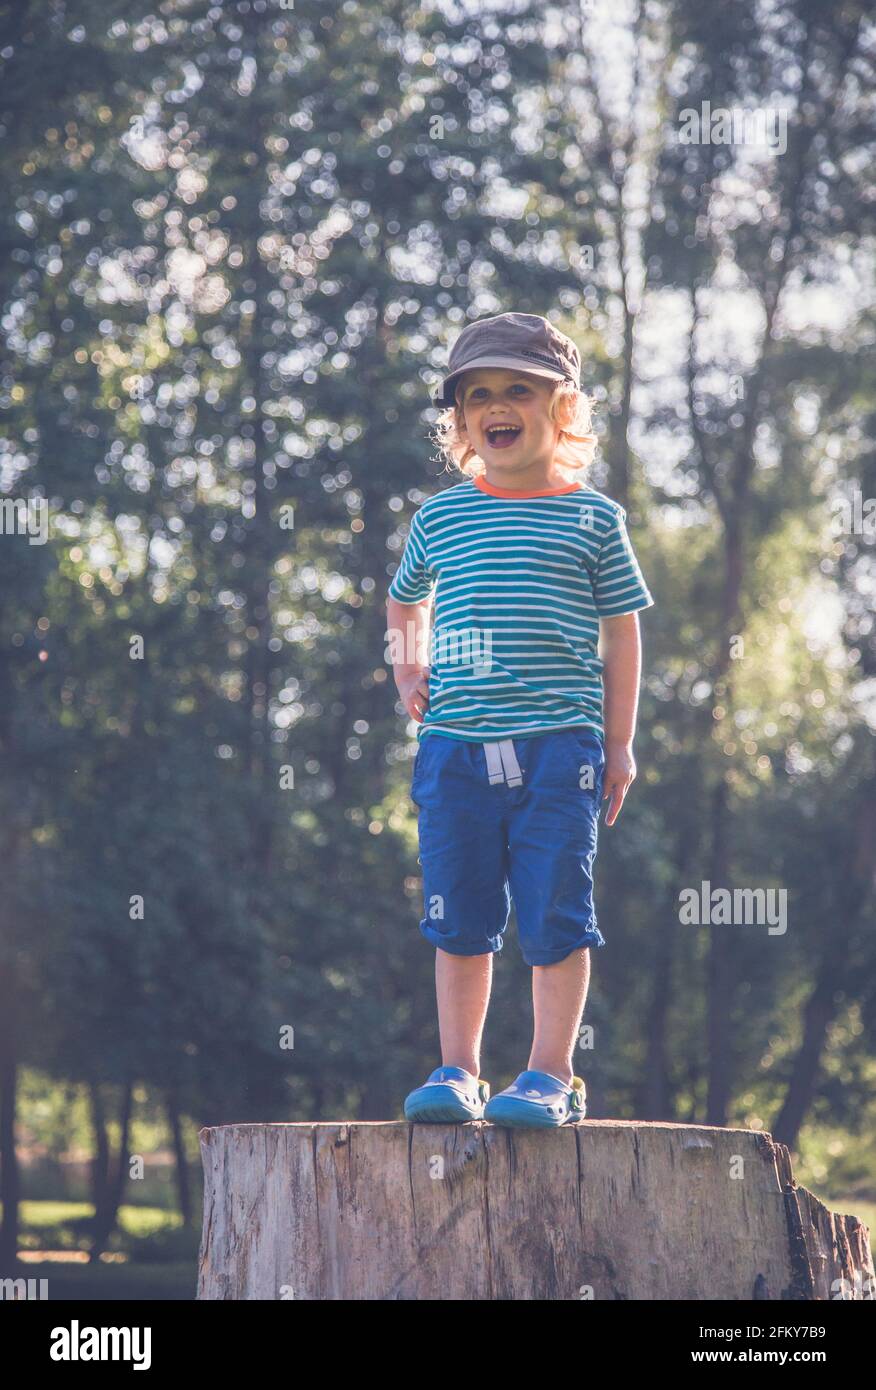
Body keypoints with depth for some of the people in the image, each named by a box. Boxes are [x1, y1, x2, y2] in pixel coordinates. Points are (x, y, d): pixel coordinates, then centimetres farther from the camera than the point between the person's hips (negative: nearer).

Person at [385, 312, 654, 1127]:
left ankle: (551, 1075, 5)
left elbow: (621, 632, 7)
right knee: (460, 918, 6)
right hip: (456, 746, 2)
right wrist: (409, 668, 11)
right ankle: (457, 1072, 13)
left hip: (558, 747, -2)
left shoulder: (591, 518, 4)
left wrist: (619, 744, 4)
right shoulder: (439, 518, 10)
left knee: (554, 918, -2)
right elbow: (404, 602, 29)